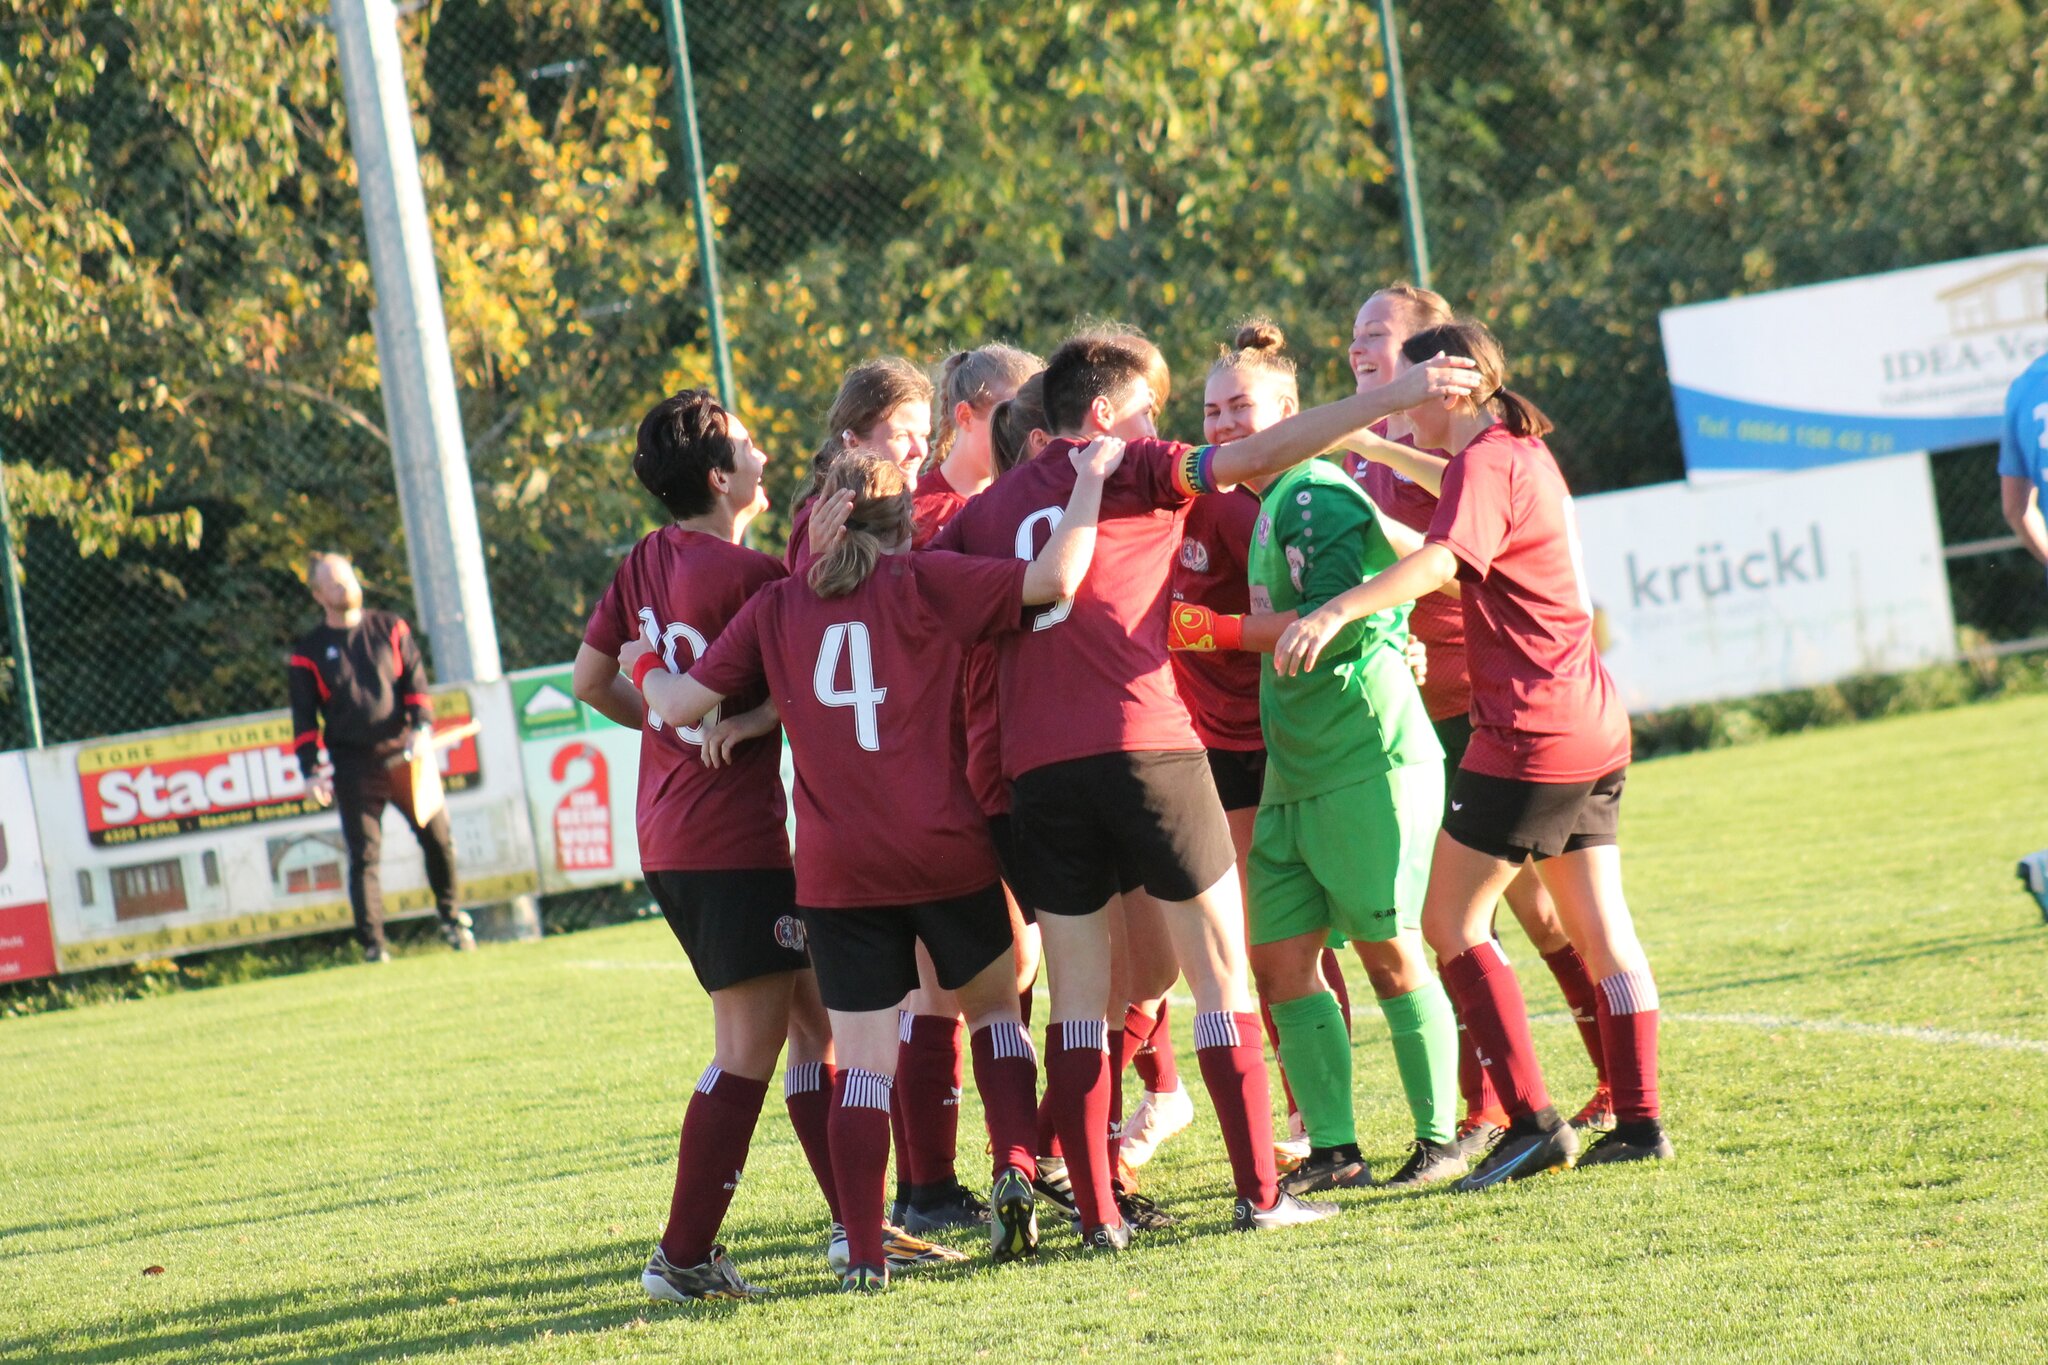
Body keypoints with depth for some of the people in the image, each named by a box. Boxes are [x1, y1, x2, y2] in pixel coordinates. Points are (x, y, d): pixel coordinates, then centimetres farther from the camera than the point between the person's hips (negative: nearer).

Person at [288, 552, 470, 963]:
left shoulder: (391, 629, 10)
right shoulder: (308, 652, 5)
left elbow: (415, 682, 7)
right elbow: (304, 716, 3)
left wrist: (422, 728, -10)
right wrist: (311, 769, -8)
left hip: (404, 749, 2)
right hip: (354, 765, -2)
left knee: (438, 836, 3)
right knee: (365, 855, -5)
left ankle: (450, 917, 25)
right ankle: (373, 944, -4)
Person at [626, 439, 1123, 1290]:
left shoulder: (777, 607, 6)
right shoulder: (927, 584, -1)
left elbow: (682, 704, 6)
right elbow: (1054, 579, -11)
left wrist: (646, 669, 28)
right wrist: (1092, 479, 1)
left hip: (837, 868, 1)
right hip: (944, 851, -1)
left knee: (862, 1062, 5)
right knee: (993, 1005, 22)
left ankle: (864, 1252, -3)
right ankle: (1015, 1169, 3)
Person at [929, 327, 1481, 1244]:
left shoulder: (985, 511, 18)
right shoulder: (1130, 470, 4)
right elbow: (1257, 457, -6)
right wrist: (1389, 400, -8)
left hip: (1038, 771, 4)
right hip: (1146, 746, -4)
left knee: (1077, 996, 8)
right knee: (1222, 970, 4)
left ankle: (1096, 1212, 4)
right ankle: (1259, 1193, 0)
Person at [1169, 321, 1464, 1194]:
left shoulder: (1316, 495, -12)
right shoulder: (1269, 504, 17)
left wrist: (1225, 631, -16)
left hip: (1369, 760, -10)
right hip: (1296, 770, 10)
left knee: (1388, 951, -4)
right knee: (1279, 960, 5)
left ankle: (1439, 1141, 5)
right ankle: (1333, 1151, 10)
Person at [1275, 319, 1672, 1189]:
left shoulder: (1484, 466, -13)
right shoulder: (1526, 455, 16)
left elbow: (1439, 561, -33)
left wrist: (1335, 612, -45)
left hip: (1529, 734, -10)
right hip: (1594, 725, 10)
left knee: (1451, 922, -3)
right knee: (1600, 928, 12)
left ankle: (1533, 1120, -9)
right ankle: (1640, 1122, 13)